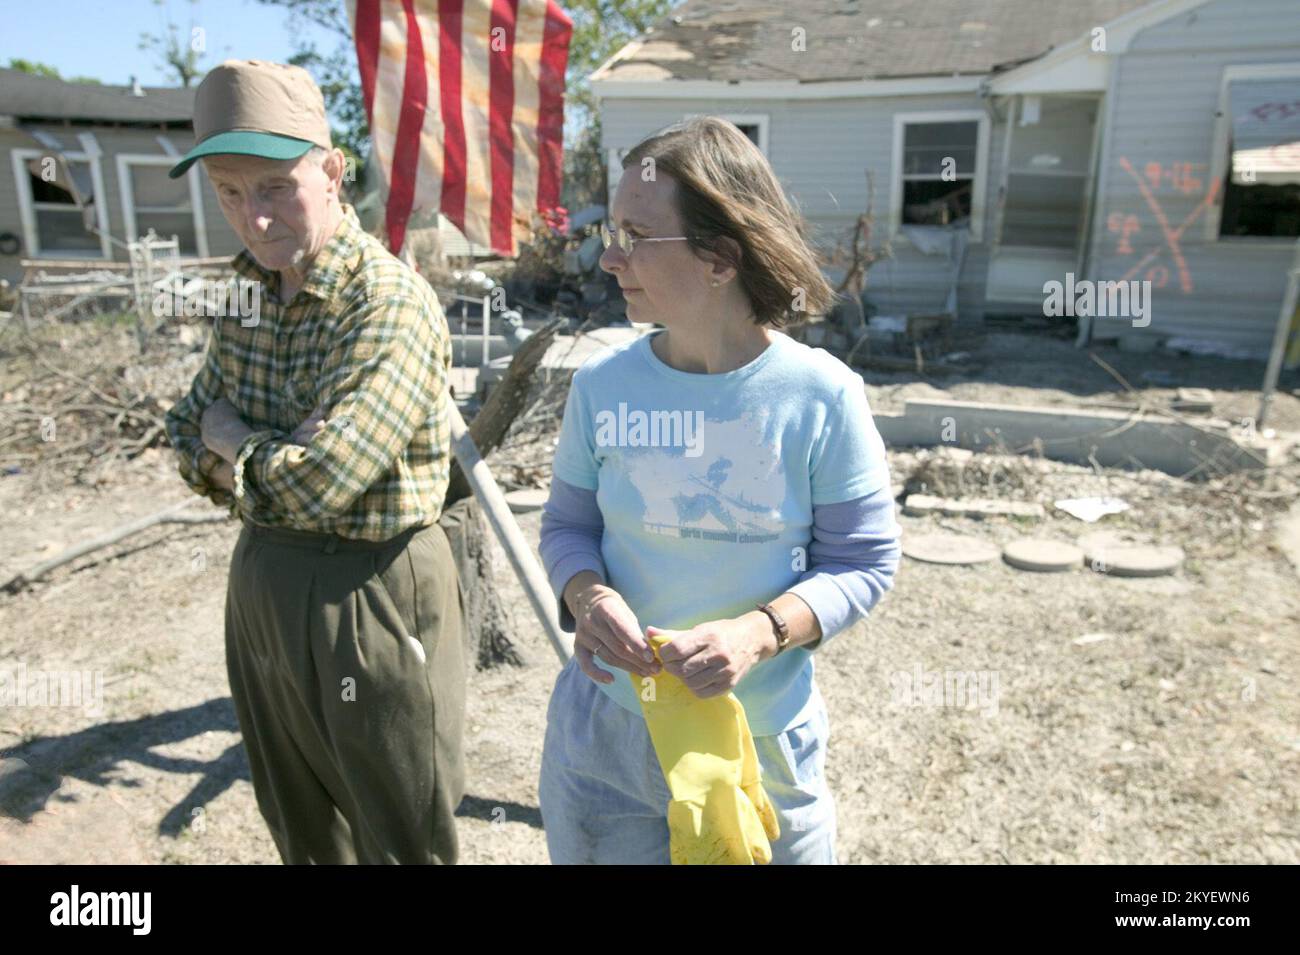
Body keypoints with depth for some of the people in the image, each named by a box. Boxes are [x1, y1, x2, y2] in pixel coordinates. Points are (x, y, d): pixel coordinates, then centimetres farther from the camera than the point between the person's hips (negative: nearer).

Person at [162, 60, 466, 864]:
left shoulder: (394, 305, -21)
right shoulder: (252, 296, 5)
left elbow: (315, 481, -26)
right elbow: (191, 441, 10)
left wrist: (231, 436, -6)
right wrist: (274, 460, -12)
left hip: (367, 600, -7)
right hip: (260, 585, 8)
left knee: (400, 839, 12)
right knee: (301, 829, 26)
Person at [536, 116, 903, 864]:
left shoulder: (822, 395, -15)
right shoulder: (602, 384, -7)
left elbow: (865, 562, -8)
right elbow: (567, 523, 3)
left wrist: (758, 633, -24)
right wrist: (588, 594, -18)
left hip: (762, 742, -2)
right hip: (607, 726, 2)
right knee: (598, 845, 21)